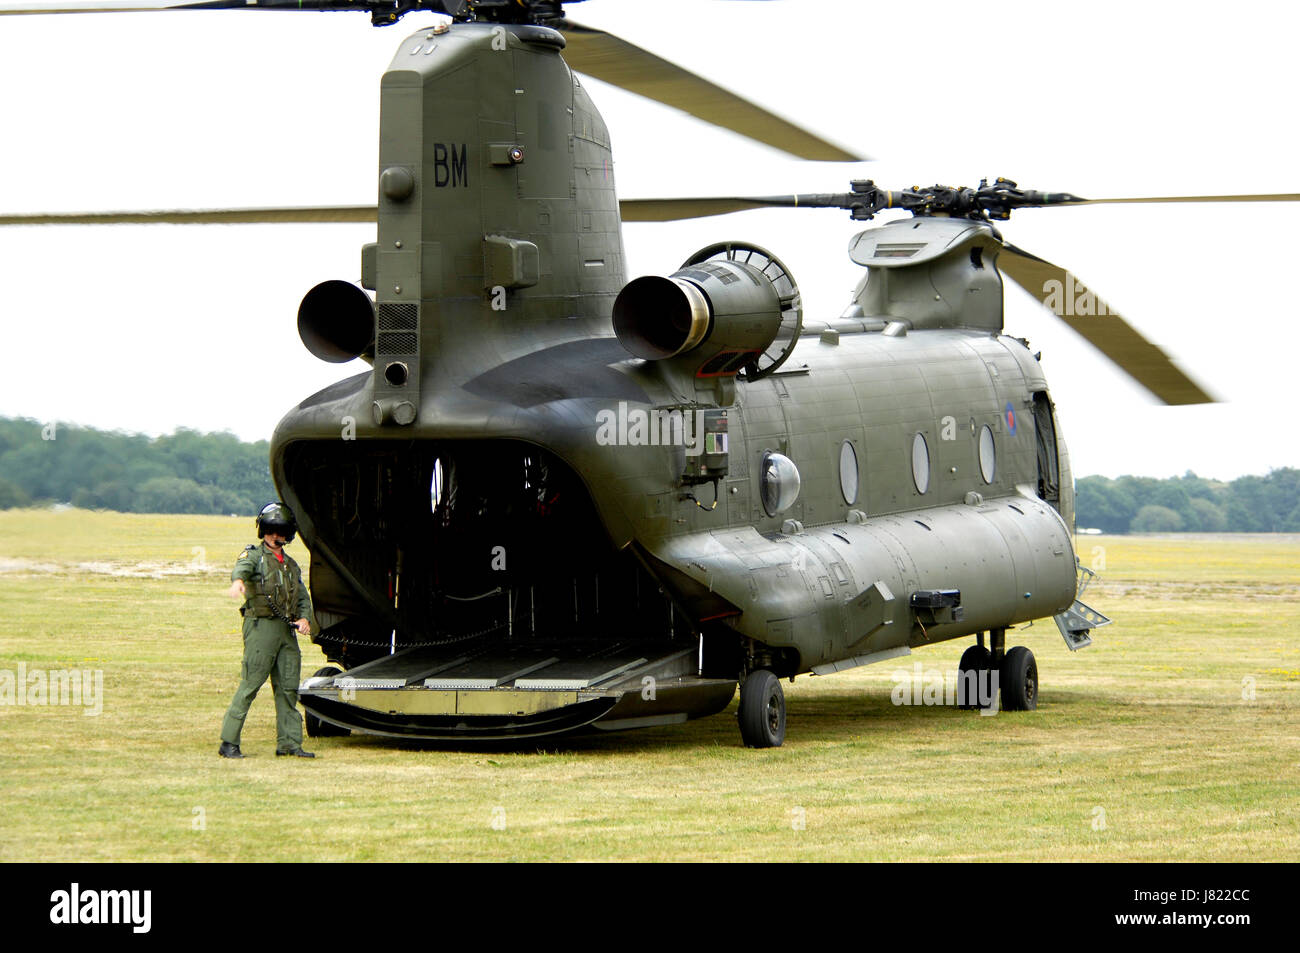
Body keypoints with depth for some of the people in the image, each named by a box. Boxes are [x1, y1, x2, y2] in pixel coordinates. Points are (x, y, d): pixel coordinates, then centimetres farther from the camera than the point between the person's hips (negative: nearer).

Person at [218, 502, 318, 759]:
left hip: (287, 630, 7)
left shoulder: (291, 565, 21)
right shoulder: (254, 555, 0)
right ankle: (228, 742, -6)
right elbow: (242, 567, -23)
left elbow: (303, 597, 23)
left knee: (288, 688, 6)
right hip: (261, 626, -7)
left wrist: (304, 618, 2)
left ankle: (289, 743, 11)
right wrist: (238, 580, -47)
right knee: (250, 685, -9)